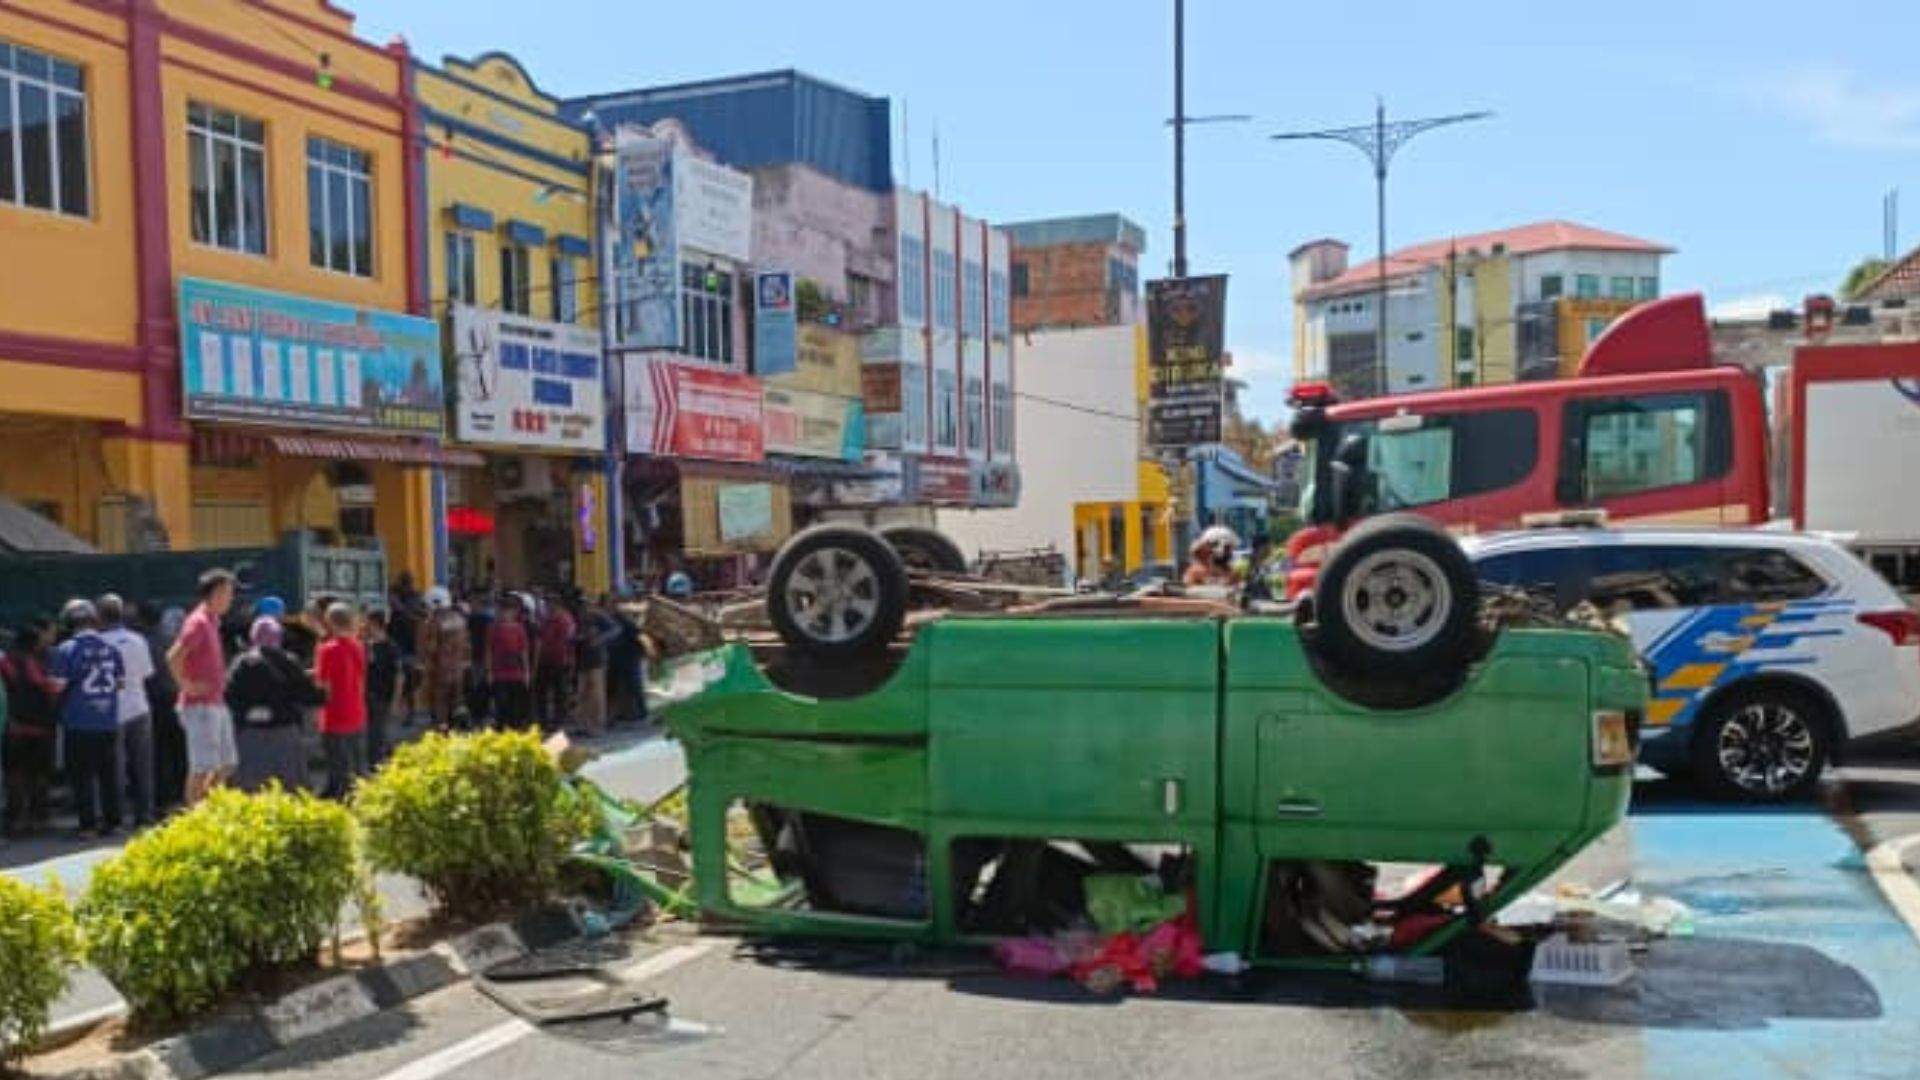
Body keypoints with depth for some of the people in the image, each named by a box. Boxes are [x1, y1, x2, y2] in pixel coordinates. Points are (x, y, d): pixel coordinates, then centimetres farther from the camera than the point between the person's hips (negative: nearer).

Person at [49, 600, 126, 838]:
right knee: (109, 774, 11)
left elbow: (57, 685, -12)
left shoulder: (67, 649, -10)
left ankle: (88, 824, 3)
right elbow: (121, 682, 9)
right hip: (109, 722, 4)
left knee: (82, 776, 3)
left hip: (78, 723, -4)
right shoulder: (111, 648, 2)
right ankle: (112, 821, 14)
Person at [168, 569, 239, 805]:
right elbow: (173, 656, -24)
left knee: (227, 765, 13)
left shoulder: (212, 620, 14)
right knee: (202, 767, -4)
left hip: (217, 705, 9)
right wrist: (187, 685, -17)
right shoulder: (198, 622, -14)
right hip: (201, 706, -9)